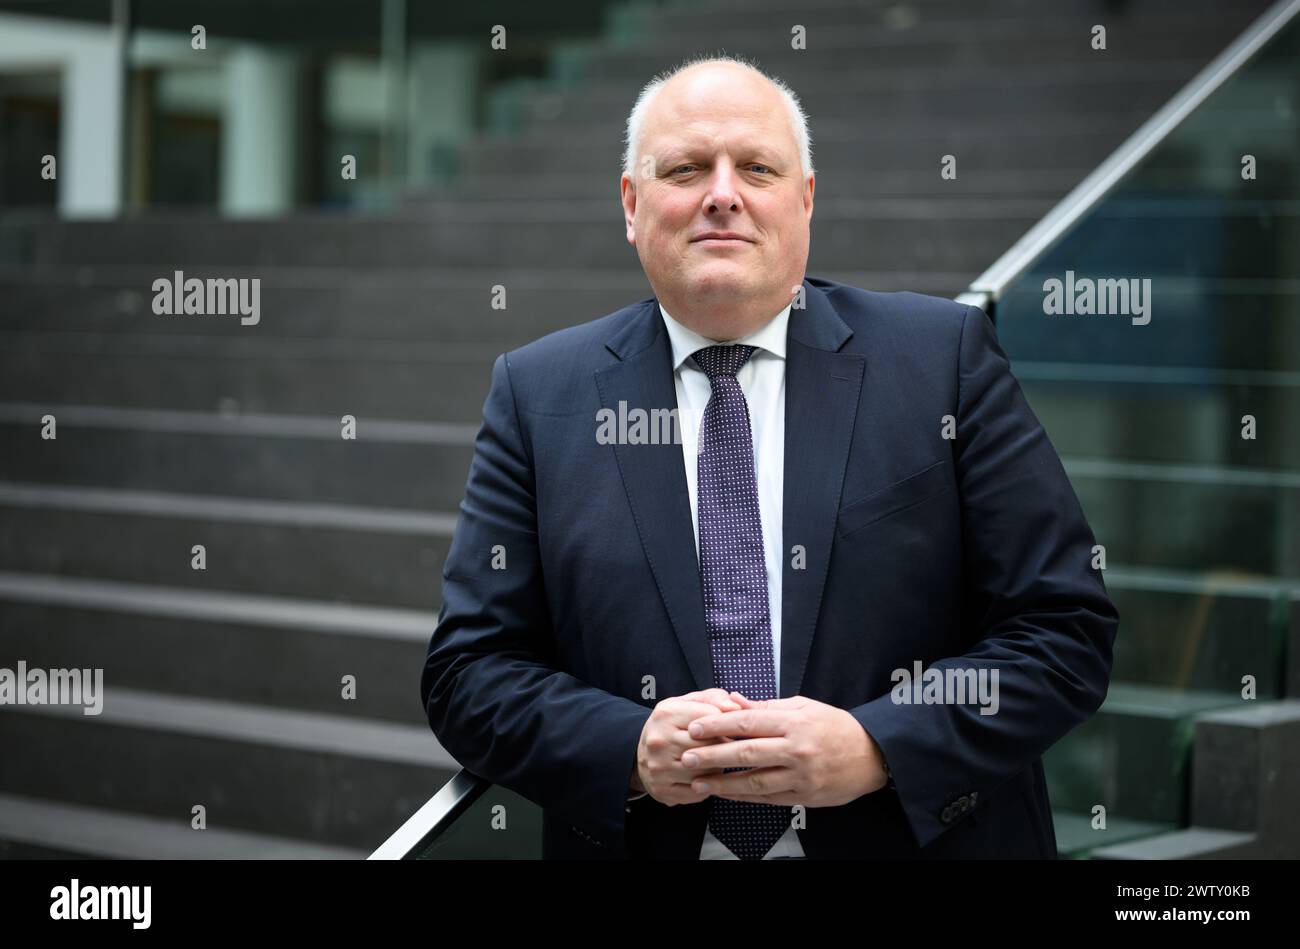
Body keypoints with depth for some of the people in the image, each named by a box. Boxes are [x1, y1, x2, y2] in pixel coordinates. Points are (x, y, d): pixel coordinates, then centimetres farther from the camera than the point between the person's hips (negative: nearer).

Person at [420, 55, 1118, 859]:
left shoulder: (945, 359, -5)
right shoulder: (537, 395, -2)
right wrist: (631, 751, -19)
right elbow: (467, 669, -2)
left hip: (918, 837, -1)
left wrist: (878, 748, -21)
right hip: (639, 839, 1)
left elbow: (1068, 631, -7)